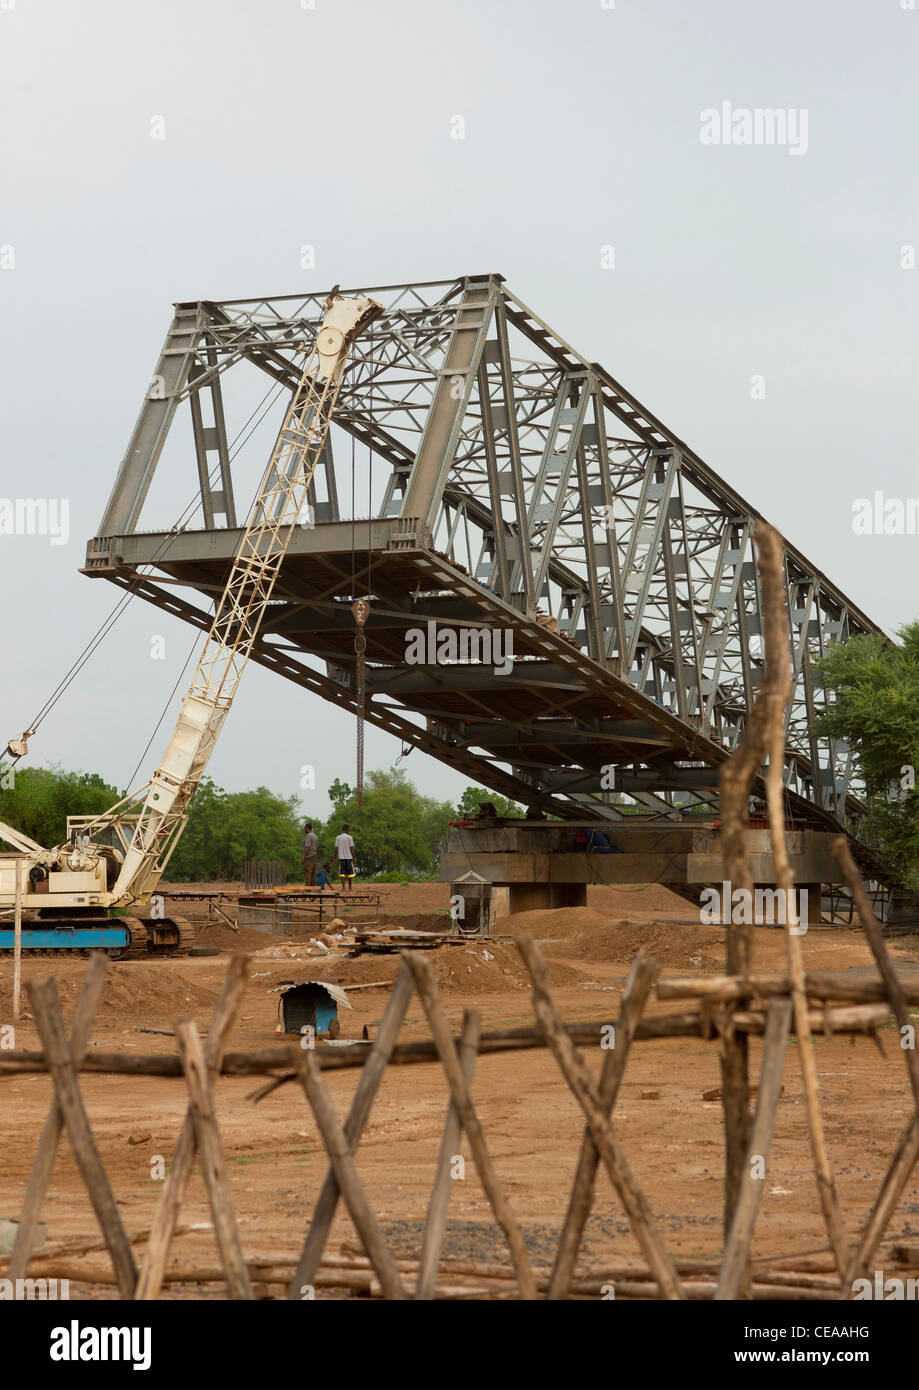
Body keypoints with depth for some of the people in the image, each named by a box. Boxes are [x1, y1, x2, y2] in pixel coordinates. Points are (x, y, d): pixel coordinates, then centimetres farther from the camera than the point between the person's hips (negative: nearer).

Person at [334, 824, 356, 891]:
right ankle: (350, 888, 9)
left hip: (341, 858, 2)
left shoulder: (338, 838, 2)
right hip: (349, 857, -2)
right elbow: (352, 849, -5)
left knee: (342, 873, 2)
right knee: (350, 873, 7)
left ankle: (343, 888, -5)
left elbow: (336, 848, 2)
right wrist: (354, 858, 1)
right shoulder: (349, 837, -5)